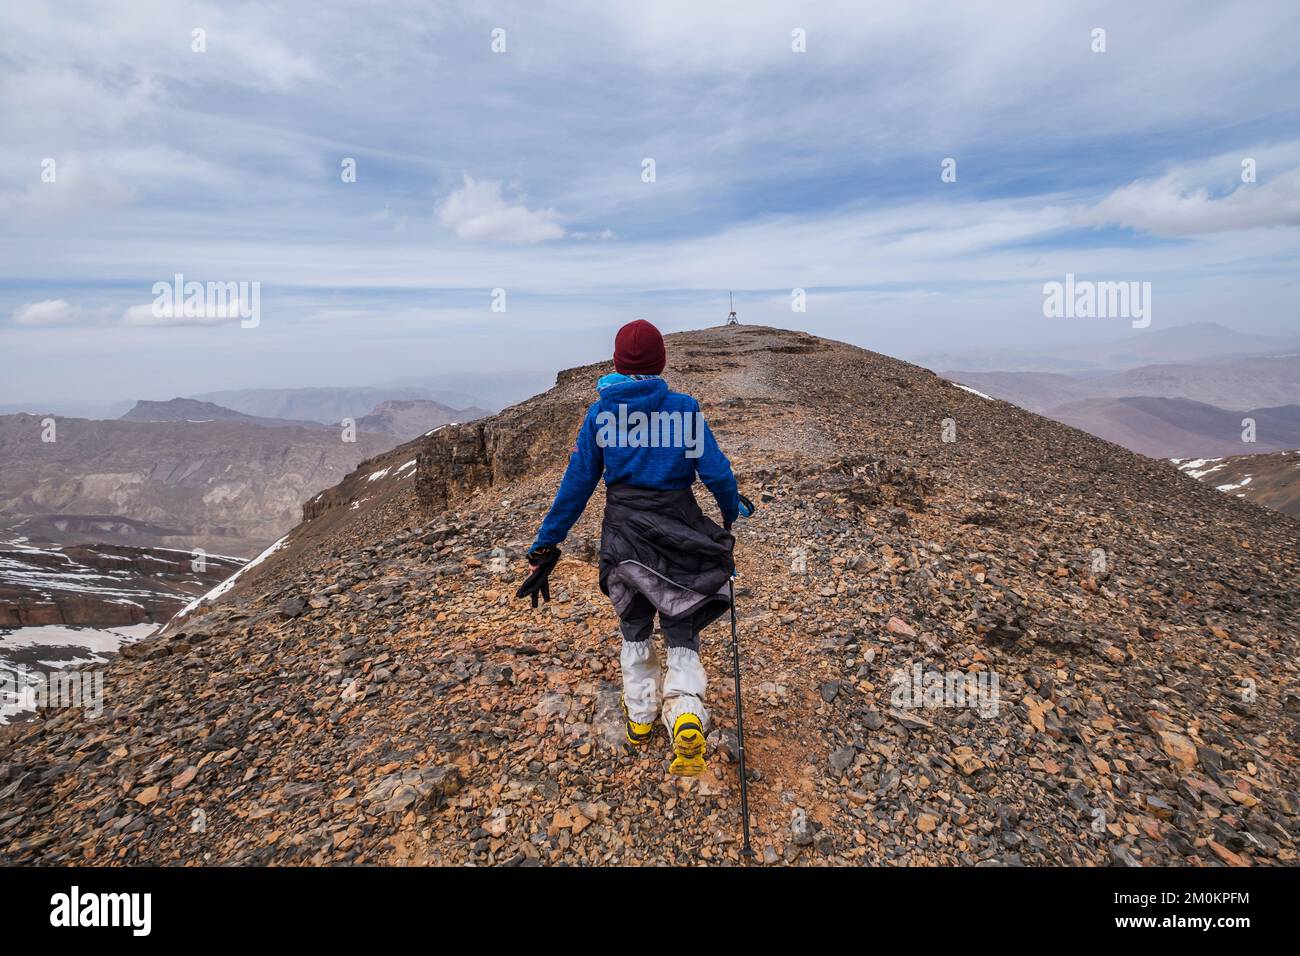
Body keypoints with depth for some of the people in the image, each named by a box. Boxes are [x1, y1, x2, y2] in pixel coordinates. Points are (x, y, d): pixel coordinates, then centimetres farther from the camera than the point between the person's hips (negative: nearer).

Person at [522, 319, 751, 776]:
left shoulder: (600, 412, -2)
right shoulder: (684, 408, -5)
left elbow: (576, 484, -1)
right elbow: (715, 470, -4)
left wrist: (545, 545, 6)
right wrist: (733, 510, 17)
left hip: (624, 533, 1)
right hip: (679, 532, -1)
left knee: (634, 630, 23)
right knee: (682, 633, 11)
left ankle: (640, 720, 35)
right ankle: (687, 717, -13)